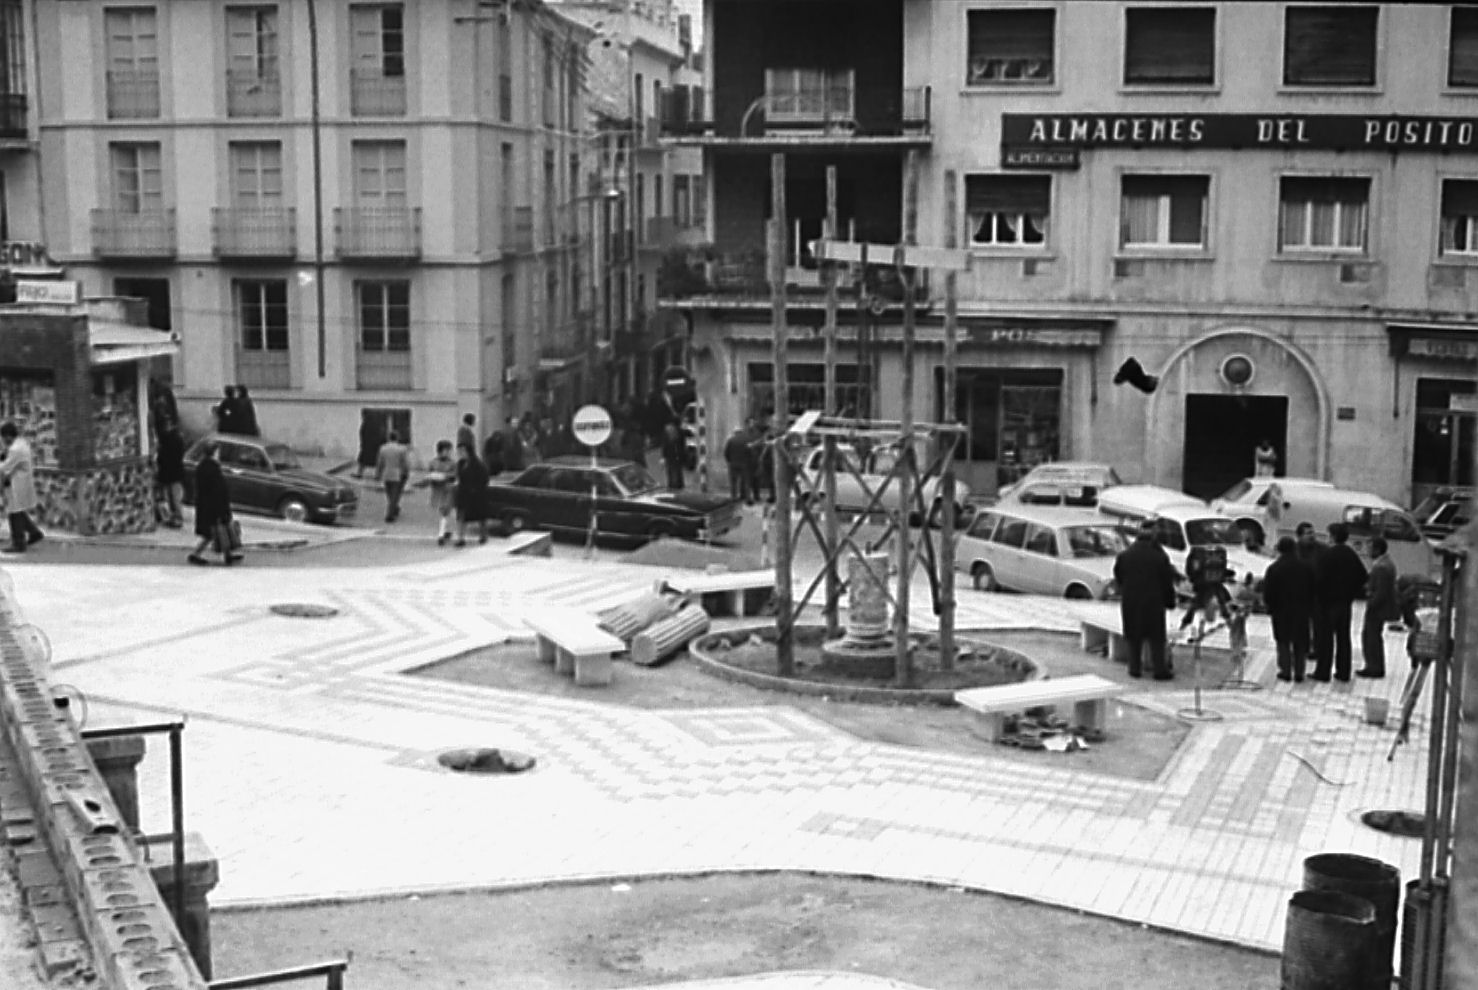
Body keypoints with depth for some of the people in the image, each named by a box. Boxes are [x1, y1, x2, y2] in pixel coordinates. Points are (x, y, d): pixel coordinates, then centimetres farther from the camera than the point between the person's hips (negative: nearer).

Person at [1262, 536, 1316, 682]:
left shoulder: (1274, 568, -11)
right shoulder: (1305, 566, -3)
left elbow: (1267, 593, -10)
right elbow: (1313, 589, 1)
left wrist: (1270, 607, 6)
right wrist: (1310, 608, 10)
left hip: (1281, 610, -2)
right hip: (1302, 610, 2)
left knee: (1283, 642, 9)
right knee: (1300, 642, 11)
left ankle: (1286, 671, 7)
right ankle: (1299, 671, 12)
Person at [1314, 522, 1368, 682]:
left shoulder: (1328, 555, -16)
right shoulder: (1352, 555, 5)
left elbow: (1320, 579, -19)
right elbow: (1362, 577, 9)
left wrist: (1317, 597, -7)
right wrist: (1352, 594, 13)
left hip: (1328, 601, -6)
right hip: (1346, 602, 6)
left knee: (1325, 637, 0)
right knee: (1343, 637, 12)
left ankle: (1323, 671, 3)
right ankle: (1343, 672, 17)